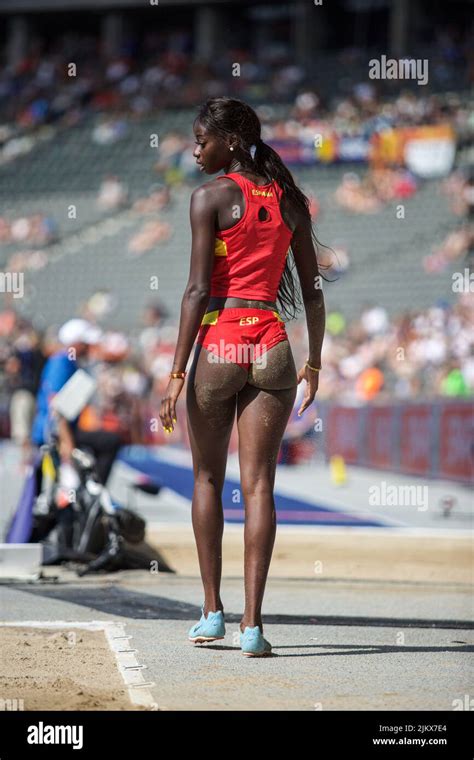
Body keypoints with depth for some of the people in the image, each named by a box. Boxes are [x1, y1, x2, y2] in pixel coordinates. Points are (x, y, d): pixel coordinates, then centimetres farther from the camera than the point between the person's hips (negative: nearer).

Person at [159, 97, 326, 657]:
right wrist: (314, 364, 21)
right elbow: (312, 290, 11)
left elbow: (198, 289, -10)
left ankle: (213, 611, 18)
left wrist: (177, 373, -9)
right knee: (258, 485, 1)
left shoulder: (211, 196, -5)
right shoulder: (291, 200, 10)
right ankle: (252, 623, -6)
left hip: (218, 343, -3)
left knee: (207, 479, 14)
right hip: (271, 346, 3)